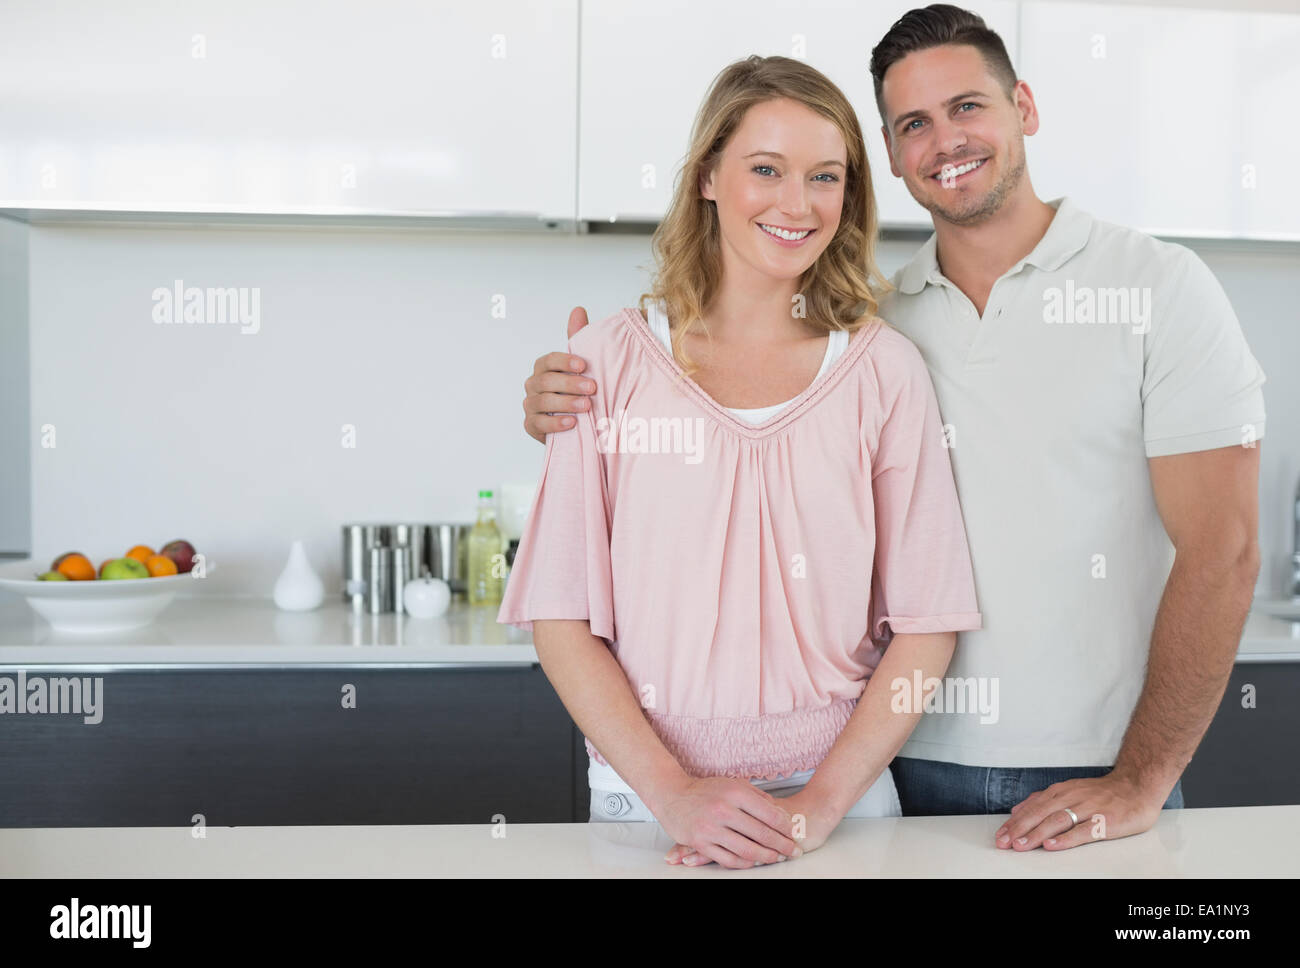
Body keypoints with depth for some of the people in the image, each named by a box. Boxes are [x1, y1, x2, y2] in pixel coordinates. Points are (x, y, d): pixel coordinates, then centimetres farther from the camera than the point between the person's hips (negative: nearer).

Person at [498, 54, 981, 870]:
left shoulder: (884, 368, -2)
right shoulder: (611, 361, -4)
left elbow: (927, 623, -2)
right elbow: (561, 613, -5)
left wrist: (825, 802, -10)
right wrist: (673, 792, -12)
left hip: (843, 794, 1)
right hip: (646, 799, 0)